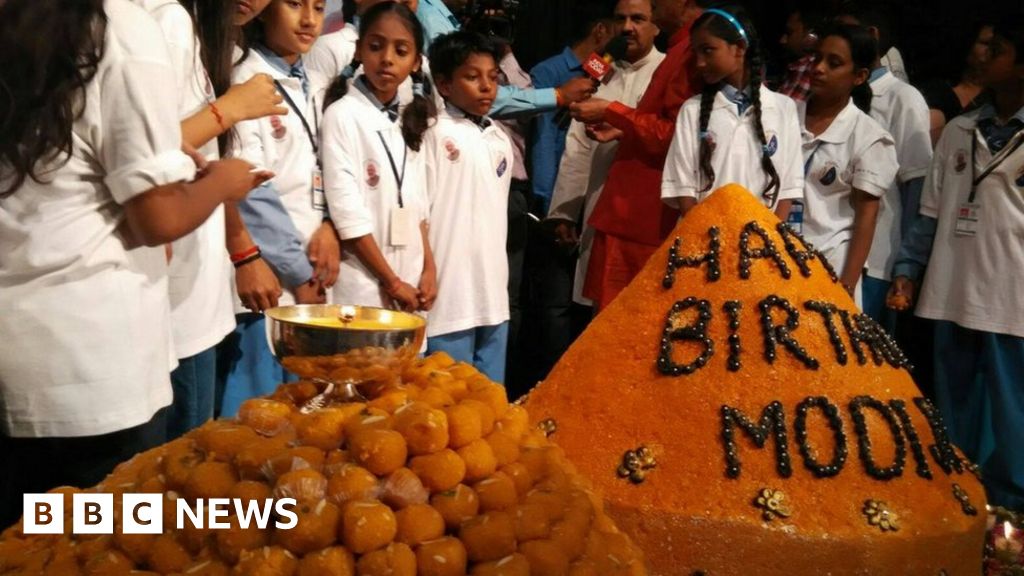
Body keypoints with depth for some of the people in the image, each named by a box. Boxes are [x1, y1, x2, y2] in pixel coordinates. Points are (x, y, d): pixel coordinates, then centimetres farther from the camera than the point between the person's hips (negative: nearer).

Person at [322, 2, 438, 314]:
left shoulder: (408, 120, 11)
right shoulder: (342, 115, -9)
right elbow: (347, 214, -13)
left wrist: (429, 269, 4)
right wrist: (391, 282, -11)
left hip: (410, 282, 6)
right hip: (363, 287, -6)